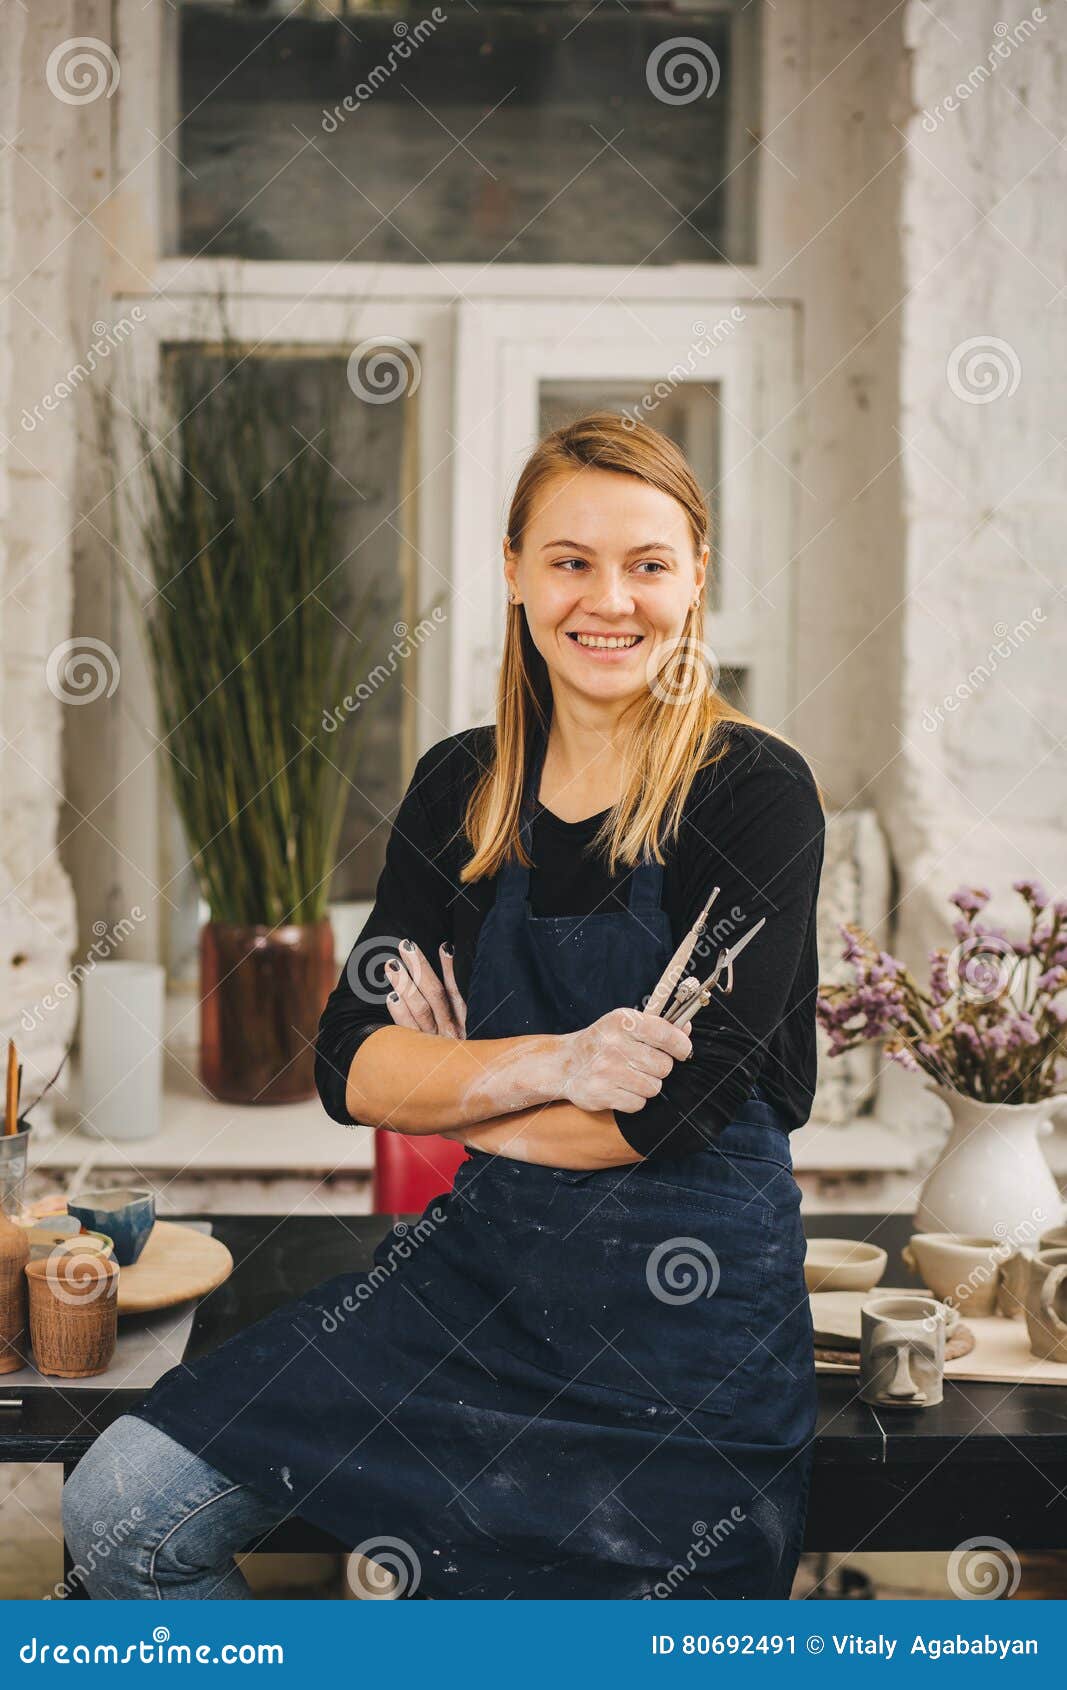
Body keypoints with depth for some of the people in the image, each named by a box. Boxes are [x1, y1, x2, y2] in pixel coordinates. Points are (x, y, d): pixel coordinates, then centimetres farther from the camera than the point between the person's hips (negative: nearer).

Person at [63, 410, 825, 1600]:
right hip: (484, 1258, 4)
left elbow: (681, 1105, -17)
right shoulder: (462, 789, 4)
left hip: (688, 1298, -4)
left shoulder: (753, 791, -10)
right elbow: (350, 1066, -2)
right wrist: (548, 1065, -18)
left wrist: (456, 1094, -6)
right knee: (123, 1509, -6)